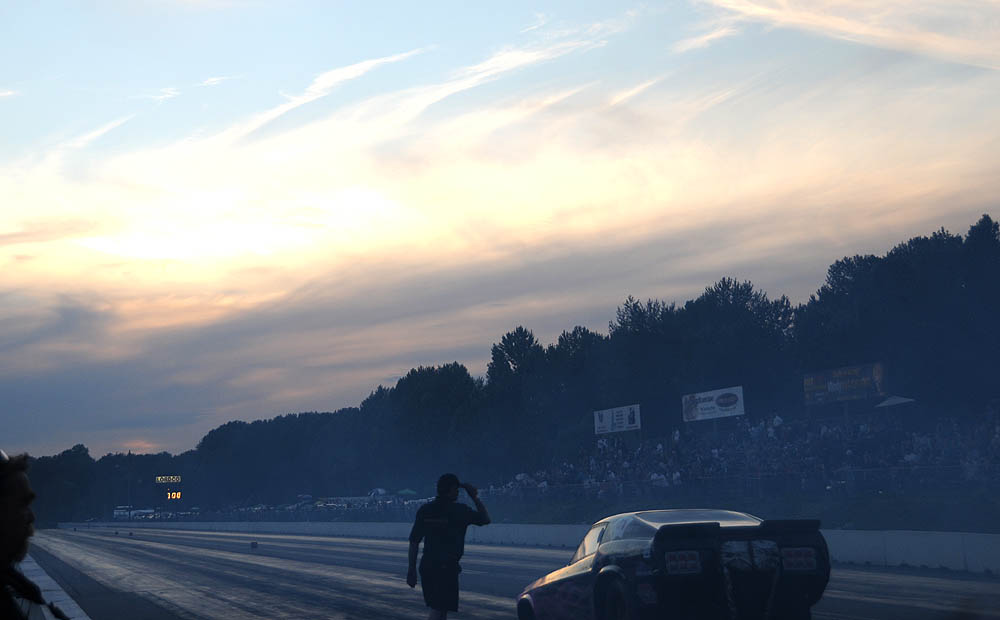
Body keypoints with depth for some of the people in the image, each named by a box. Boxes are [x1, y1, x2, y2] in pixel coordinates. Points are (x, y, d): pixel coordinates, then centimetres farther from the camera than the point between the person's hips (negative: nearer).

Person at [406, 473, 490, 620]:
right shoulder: (459, 510, -9)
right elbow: (485, 519, 3)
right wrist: (475, 497, 10)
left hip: (427, 566, 6)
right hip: (447, 569, -6)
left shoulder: (424, 510, 5)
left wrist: (412, 569, 9)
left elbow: (414, 542, 4)